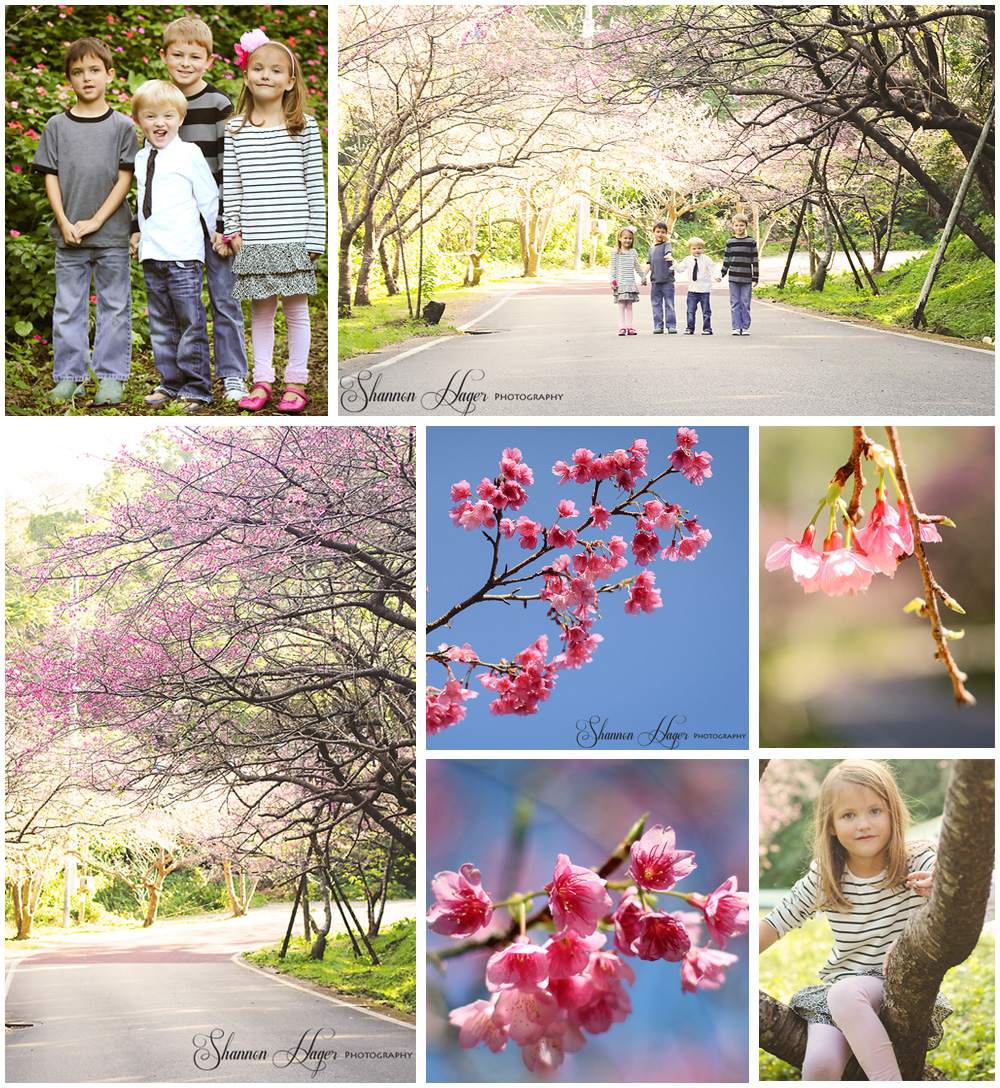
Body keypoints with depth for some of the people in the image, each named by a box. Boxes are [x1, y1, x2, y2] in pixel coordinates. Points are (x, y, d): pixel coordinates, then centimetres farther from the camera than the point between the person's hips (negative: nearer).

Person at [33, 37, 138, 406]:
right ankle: (69, 377, 13)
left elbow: (125, 179, -3)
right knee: (68, 307, 5)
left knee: (114, 306, 3)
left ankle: (111, 376, 11)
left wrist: (95, 222, -11)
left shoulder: (122, 126, 1)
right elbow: (51, 178, 5)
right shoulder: (56, 126, 6)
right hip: (69, 236, 2)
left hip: (112, 235, -1)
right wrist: (65, 223, -8)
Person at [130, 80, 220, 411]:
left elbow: (209, 198, 2)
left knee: (190, 322, -3)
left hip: (183, 254, -6)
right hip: (151, 254, 6)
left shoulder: (189, 154, -4)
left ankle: (196, 389, 3)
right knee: (161, 323, 11)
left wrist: (218, 235, 7)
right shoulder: (140, 159, 13)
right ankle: (170, 383, 21)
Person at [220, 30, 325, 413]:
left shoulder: (304, 127, 1)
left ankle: (296, 381, 13)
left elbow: (315, 185, 1)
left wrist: (315, 237, -3)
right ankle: (262, 380, 17)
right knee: (261, 310, 8)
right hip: (253, 239, 1)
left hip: (294, 238, -1)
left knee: (296, 309, 5)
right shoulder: (235, 128, 4)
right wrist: (233, 231, 1)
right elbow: (230, 184, 6)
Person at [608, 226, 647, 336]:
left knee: (629, 305, 4)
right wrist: (612, 281, -7)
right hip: (620, 283, -3)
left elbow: (637, 266, 21)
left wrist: (643, 277, 28)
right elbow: (613, 268, -1)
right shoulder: (616, 253, 0)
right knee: (621, 305, -4)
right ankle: (622, 327, -3)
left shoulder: (633, 252, 10)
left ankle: (629, 327, 6)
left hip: (631, 283, 3)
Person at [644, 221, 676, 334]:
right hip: (655, 280, 5)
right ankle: (658, 326, 10)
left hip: (667, 280, -5)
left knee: (669, 303, -2)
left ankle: (671, 325, 2)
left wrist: (670, 257, -42)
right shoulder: (651, 248, 16)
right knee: (656, 304, 5)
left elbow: (669, 252, -20)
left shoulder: (666, 244, 2)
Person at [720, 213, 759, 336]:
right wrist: (722, 274, 7)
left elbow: (754, 260, 4)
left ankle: (745, 327, 9)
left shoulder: (751, 242, 3)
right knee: (735, 304, 1)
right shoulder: (730, 242, 7)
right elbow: (726, 260, 13)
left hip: (746, 278, -1)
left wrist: (755, 277, 0)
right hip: (733, 278, 1)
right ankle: (736, 327, 5)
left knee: (745, 304, 1)